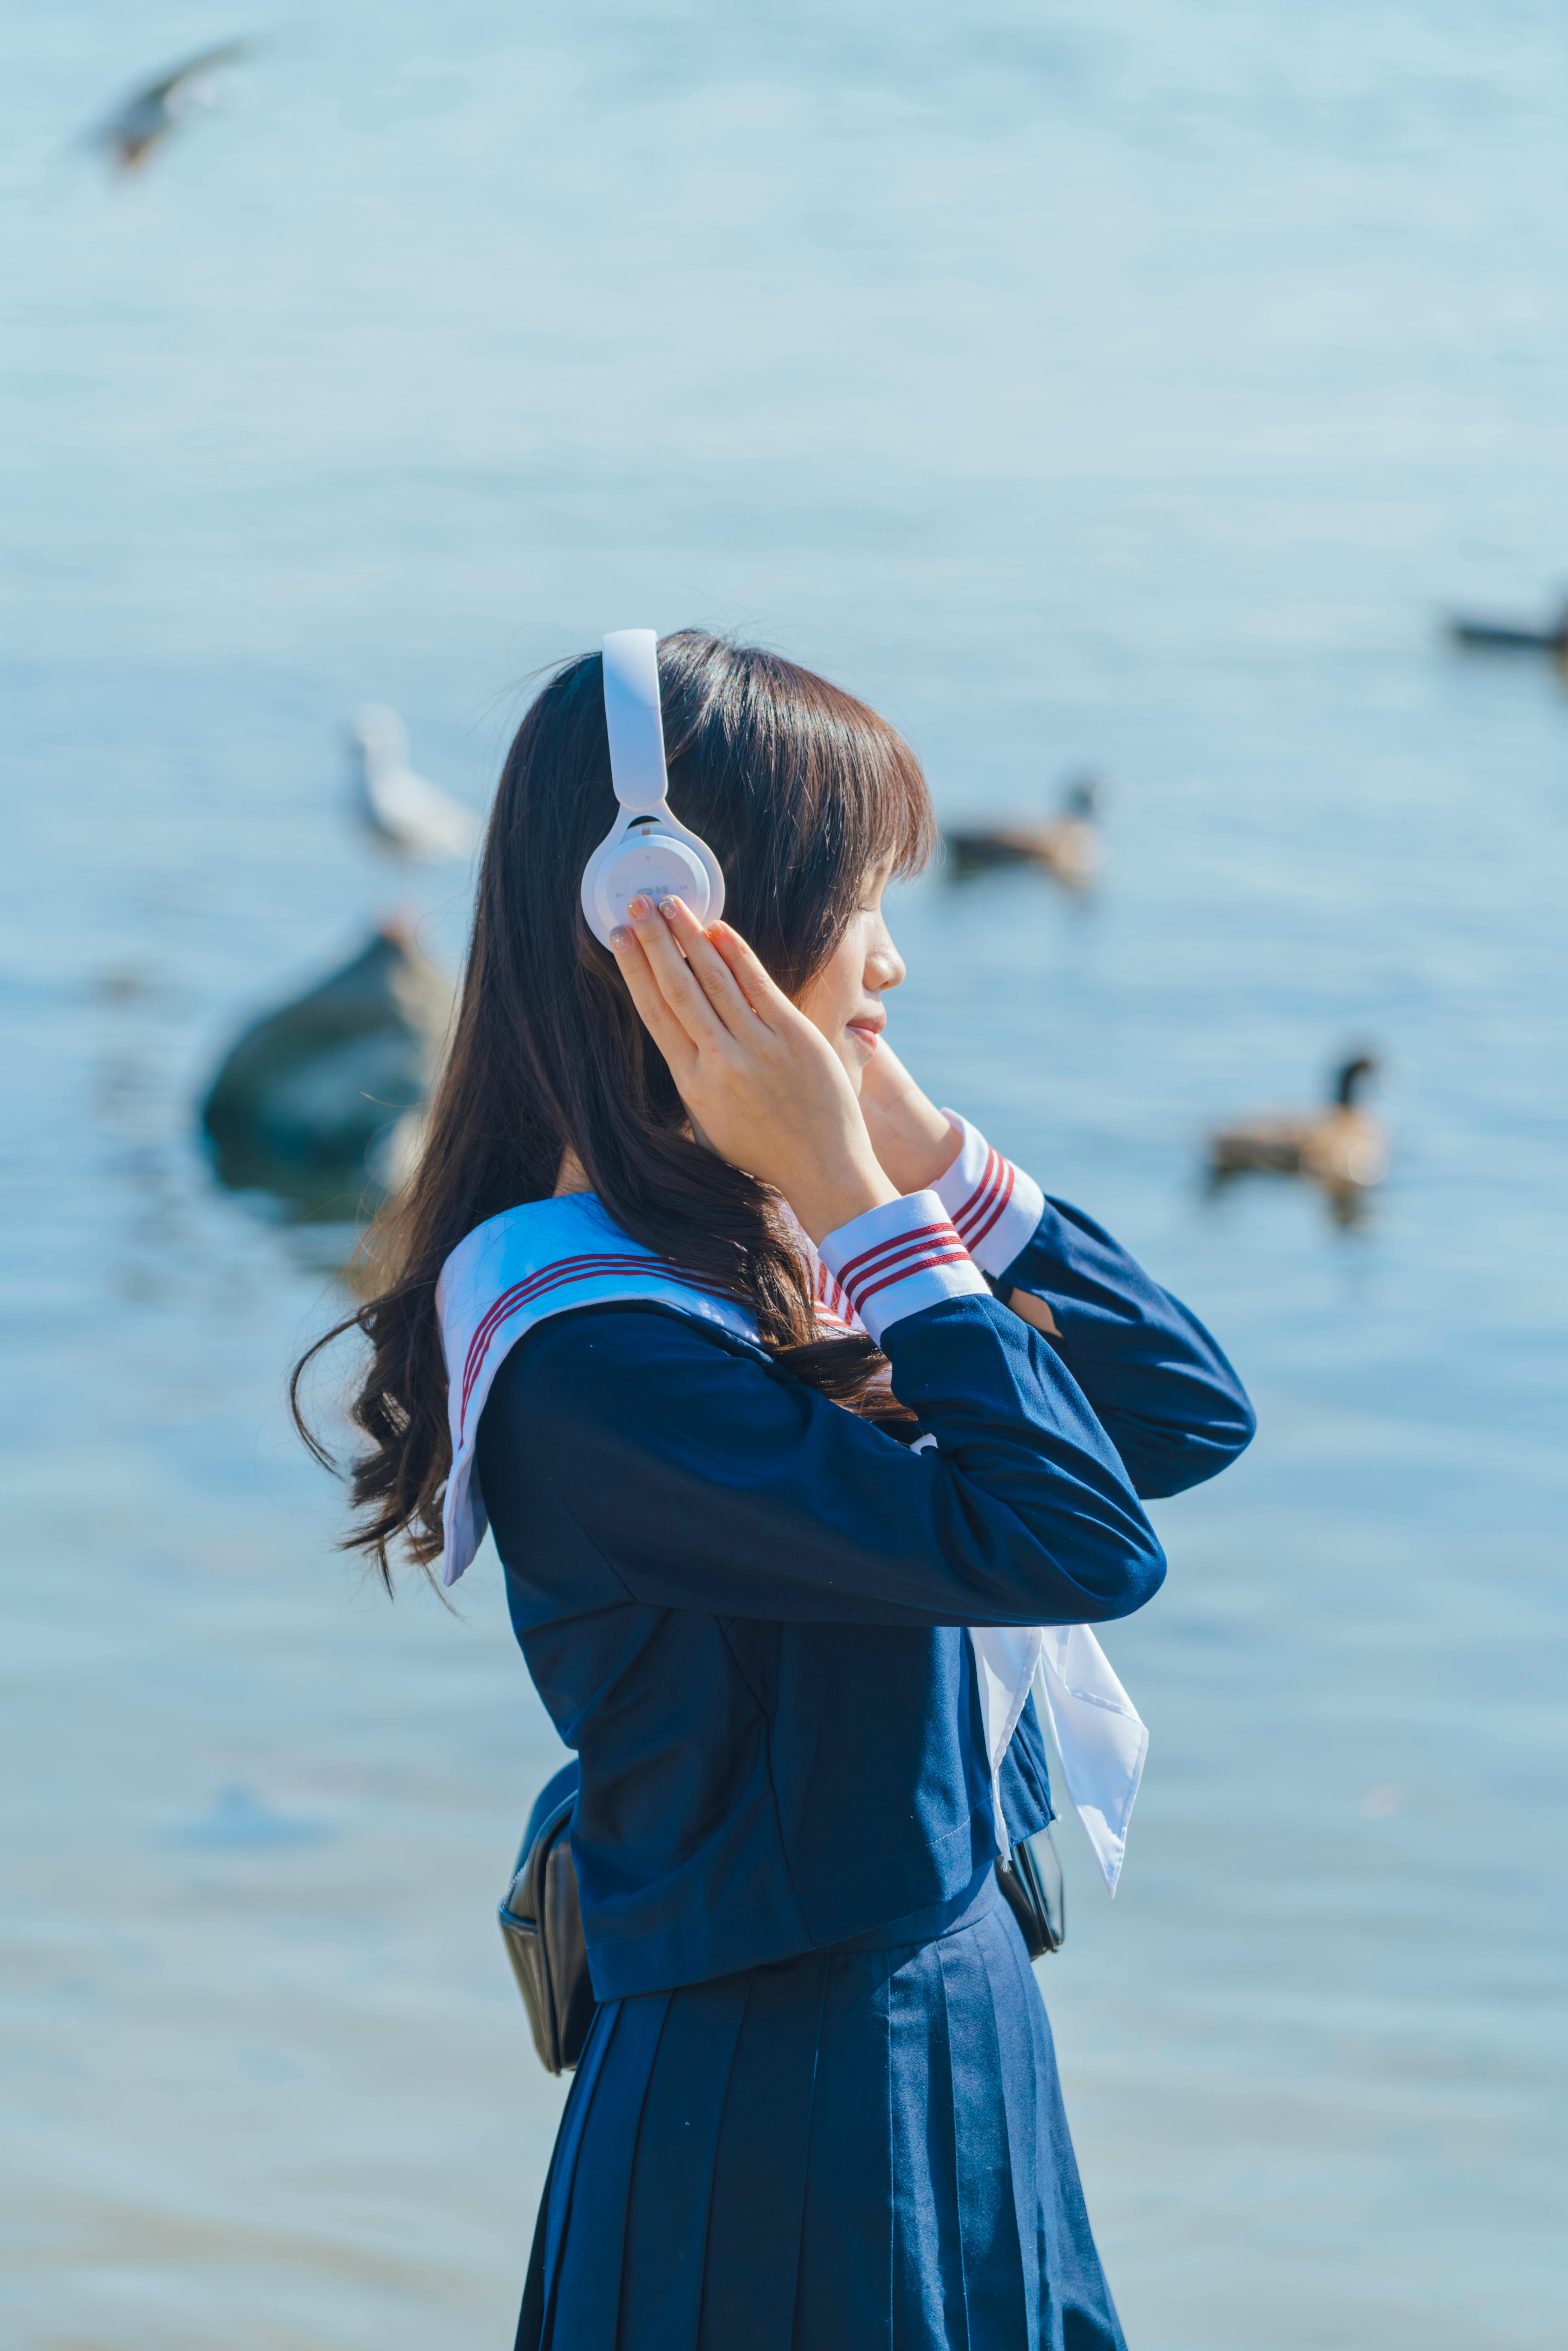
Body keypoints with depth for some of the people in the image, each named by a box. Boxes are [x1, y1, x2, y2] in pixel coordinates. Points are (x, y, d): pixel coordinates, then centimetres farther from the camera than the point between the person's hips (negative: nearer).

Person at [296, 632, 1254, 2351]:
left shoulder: (779, 1256, 5)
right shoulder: (588, 1360, -23)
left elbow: (1188, 1418, 6)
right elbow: (1080, 1542, -27)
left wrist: (916, 1143, -1)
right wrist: (866, 1198, -21)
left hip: (949, 2021, 9)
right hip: (782, 2098, -9)